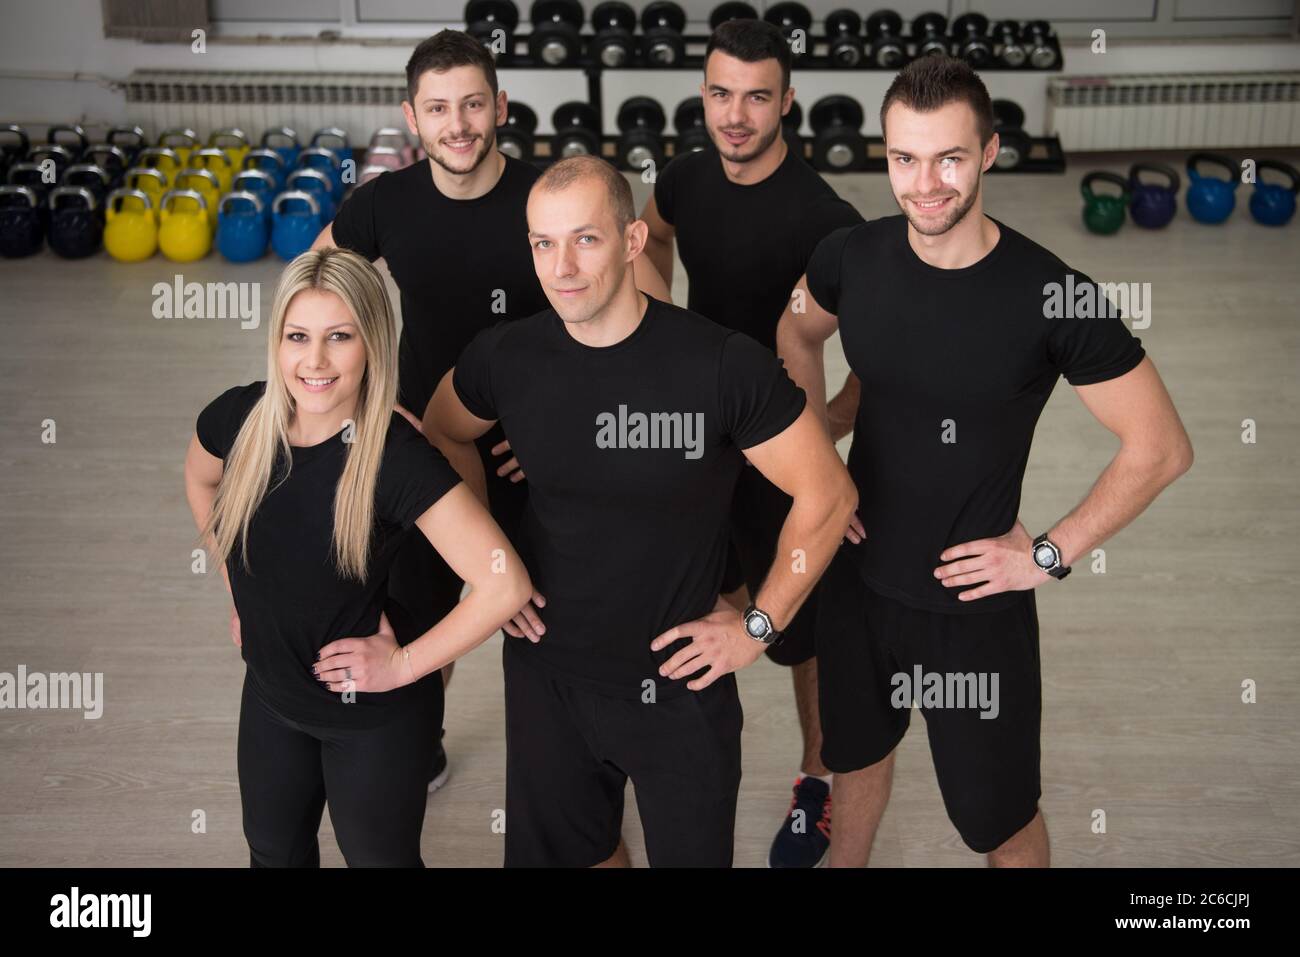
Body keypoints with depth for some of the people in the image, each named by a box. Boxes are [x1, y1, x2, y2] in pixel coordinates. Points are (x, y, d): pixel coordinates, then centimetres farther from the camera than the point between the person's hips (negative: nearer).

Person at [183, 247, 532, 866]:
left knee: (378, 856, 19)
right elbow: (199, 480, 11)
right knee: (273, 849, 27)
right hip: (270, 695, 5)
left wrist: (405, 663, -23)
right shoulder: (239, 418, -15)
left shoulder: (396, 456, -30)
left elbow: (504, 584, -34)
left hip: (376, 720, -5)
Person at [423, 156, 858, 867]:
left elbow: (827, 495, -13)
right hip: (546, 674, 3)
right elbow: (443, 435, 12)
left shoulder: (723, 366, -21)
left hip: (679, 681, -3)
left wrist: (759, 625, -9)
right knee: (559, 852, 21)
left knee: (691, 852, 14)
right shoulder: (505, 357, -10)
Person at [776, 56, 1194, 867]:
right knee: (857, 754, 26)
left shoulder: (1050, 293, -22)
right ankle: (845, 865, 53)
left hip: (975, 598, -4)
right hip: (859, 574, 4)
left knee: (1000, 818, 8)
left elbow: (1162, 447, -14)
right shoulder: (852, 258, -10)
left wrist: (1050, 553, -14)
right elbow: (798, 334, 14)